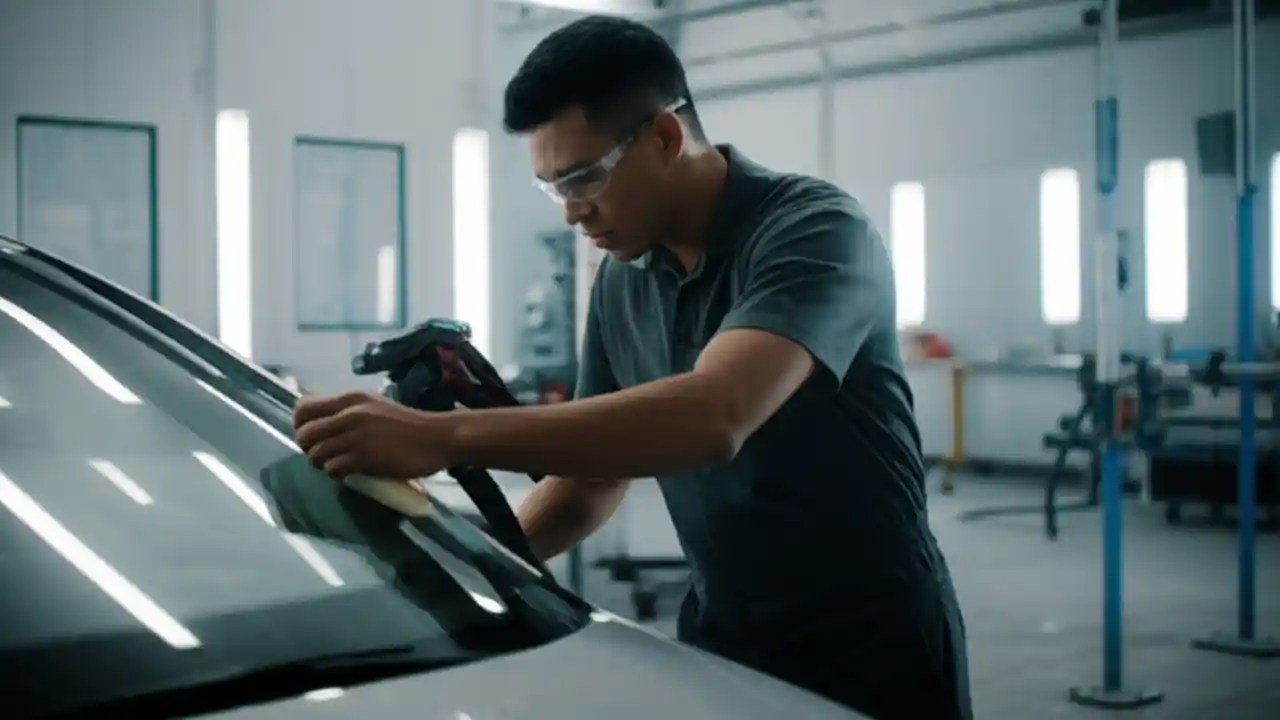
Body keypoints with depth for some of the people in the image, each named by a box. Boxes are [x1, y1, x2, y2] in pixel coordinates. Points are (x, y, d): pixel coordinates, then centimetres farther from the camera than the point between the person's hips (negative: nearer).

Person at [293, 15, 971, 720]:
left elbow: (713, 417, -37)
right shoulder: (621, 281, 2)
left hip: (874, 652, -6)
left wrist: (443, 437, -40)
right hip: (722, 645, 6)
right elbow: (595, 466, 9)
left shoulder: (814, 229, -20)